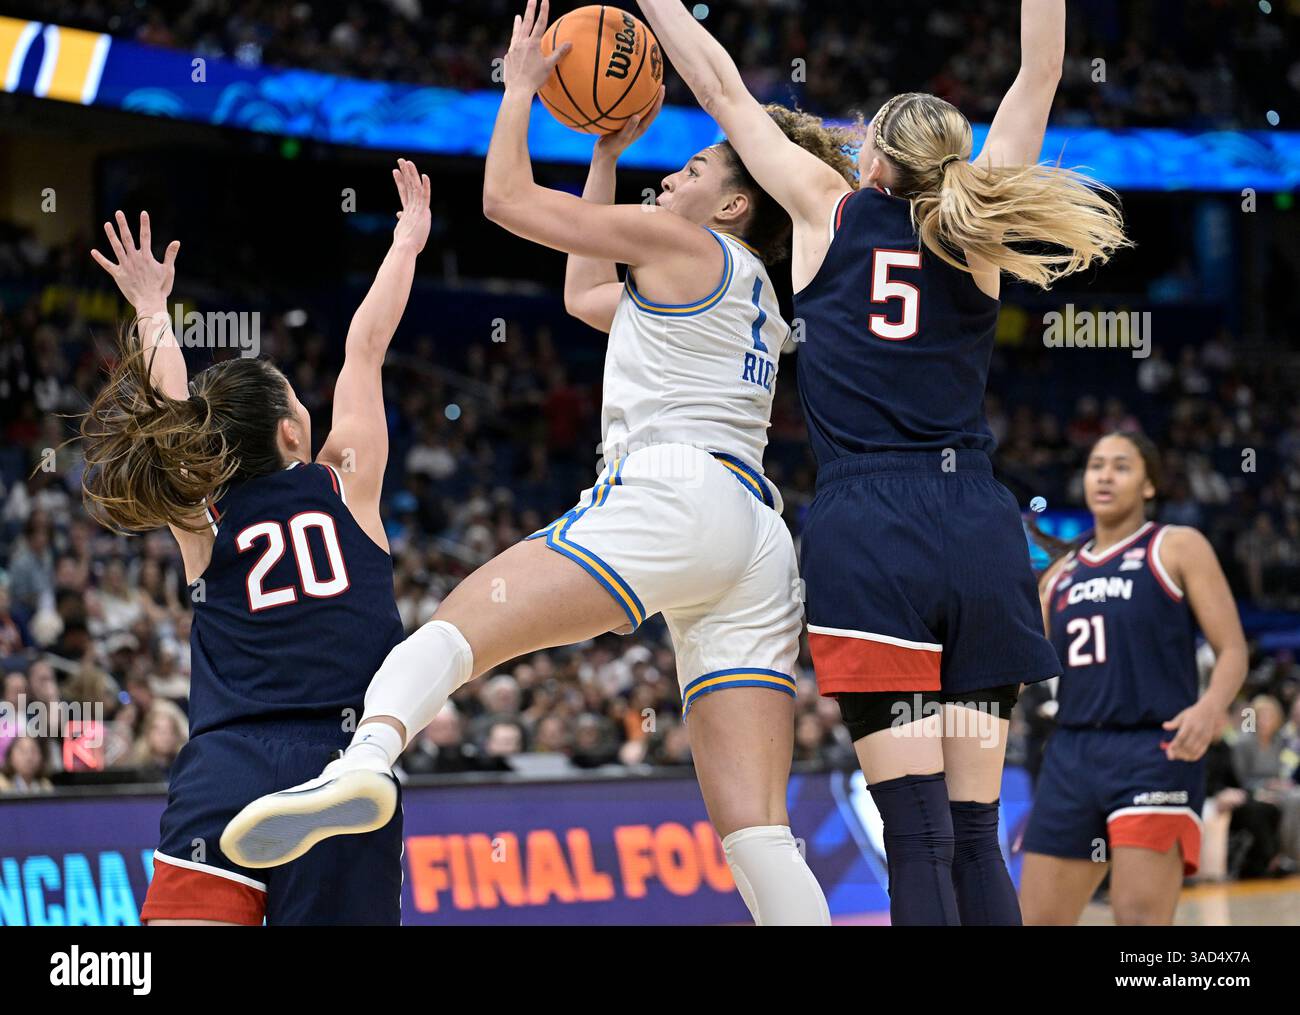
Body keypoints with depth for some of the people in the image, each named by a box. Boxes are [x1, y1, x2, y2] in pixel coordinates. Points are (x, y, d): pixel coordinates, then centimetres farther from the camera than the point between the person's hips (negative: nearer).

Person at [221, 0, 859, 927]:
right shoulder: (756, 298, 31)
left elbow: (508, 198, 9)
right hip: (760, 541, 8)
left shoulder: (685, 246, 8)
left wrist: (520, 86, 24)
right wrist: (607, 155, 45)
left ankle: (362, 763, -49)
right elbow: (585, 296, 43)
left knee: (459, 626, -21)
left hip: (671, 495, -8)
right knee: (757, 832, -1)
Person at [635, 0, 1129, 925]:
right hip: (982, 532, 3)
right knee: (976, 833, 4)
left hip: (865, 536, -3)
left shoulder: (830, 210, 8)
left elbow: (723, 91, 17)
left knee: (917, 831, -9)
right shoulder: (970, 232, 11)